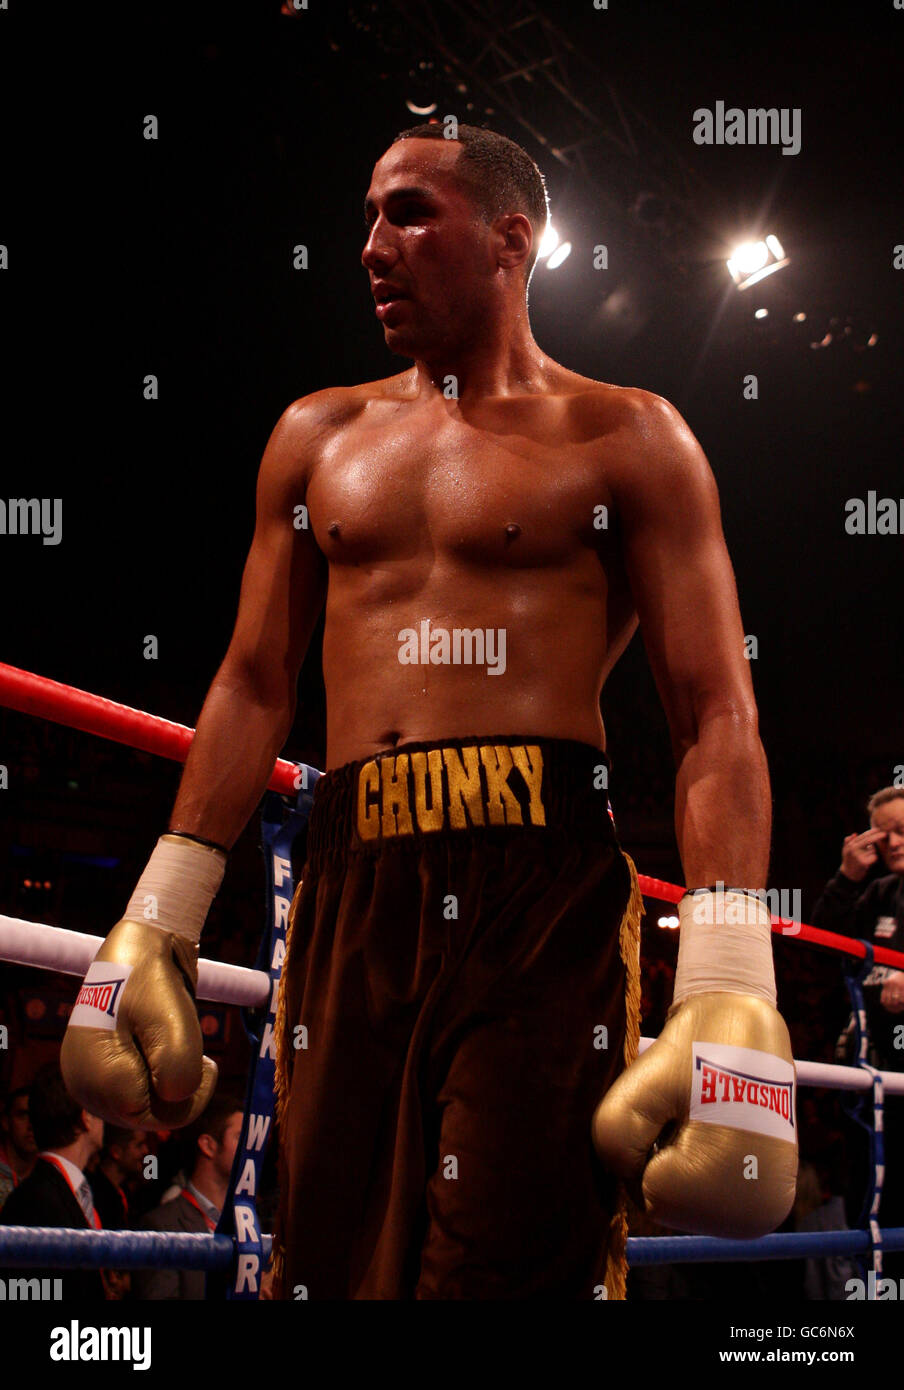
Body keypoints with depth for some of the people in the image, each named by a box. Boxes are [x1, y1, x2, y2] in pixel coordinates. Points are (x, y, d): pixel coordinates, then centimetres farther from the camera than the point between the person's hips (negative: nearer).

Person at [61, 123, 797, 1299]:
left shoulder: (624, 440, 6)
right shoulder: (318, 438, 20)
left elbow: (717, 718, -1)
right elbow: (254, 687, 20)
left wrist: (727, 992, -14)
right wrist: (155, 923, 12)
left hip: (545, 895, -4)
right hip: (349, 893, 4)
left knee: (514, 1268, -11)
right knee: (333, 1264, 3)